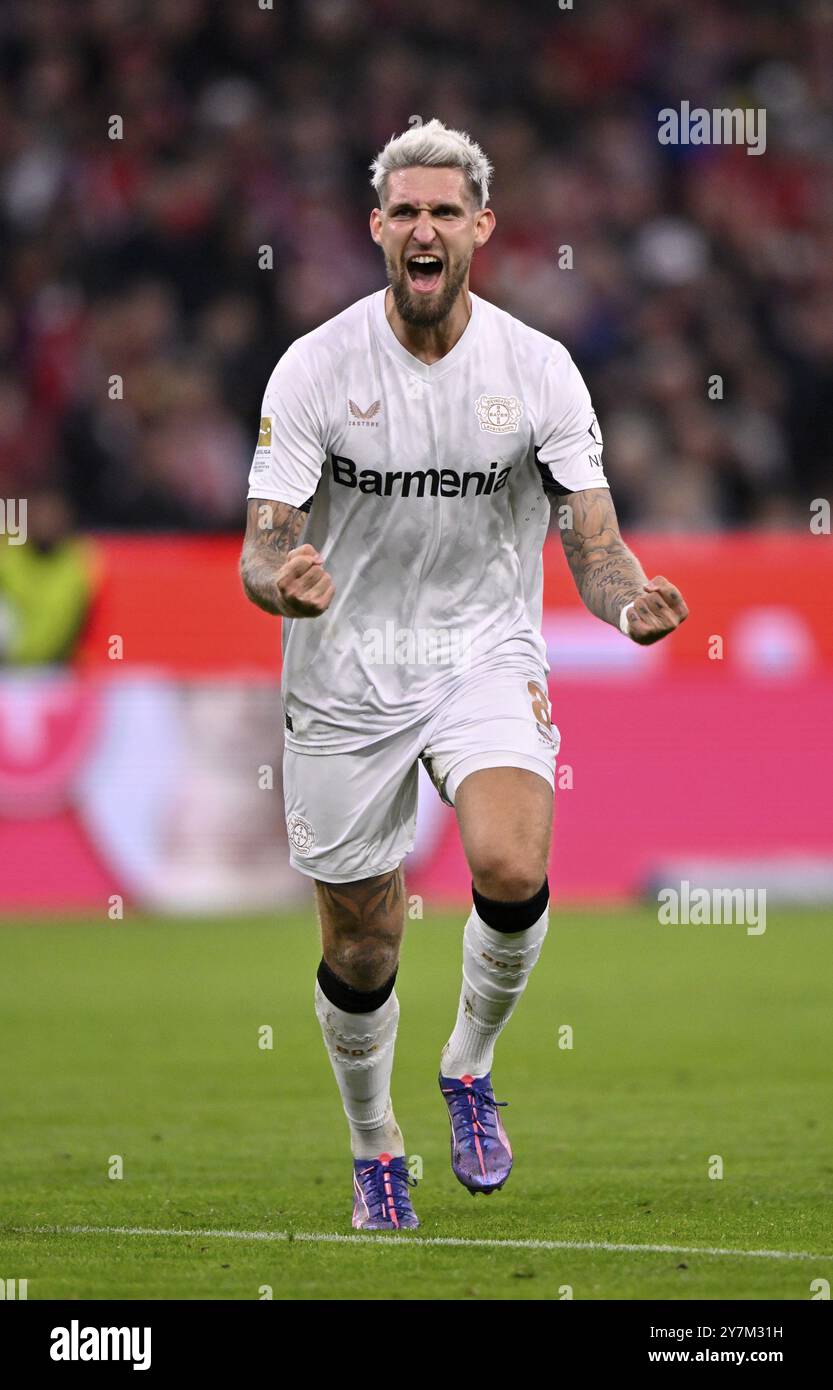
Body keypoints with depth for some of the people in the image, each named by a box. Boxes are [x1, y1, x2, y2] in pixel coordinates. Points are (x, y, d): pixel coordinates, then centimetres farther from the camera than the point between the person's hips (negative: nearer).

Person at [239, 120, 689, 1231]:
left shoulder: (539, 368, -5)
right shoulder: (316, 366, -8)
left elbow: (592, 542, -3)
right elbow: (263, 549, -9)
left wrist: (630, 601, -26)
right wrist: (284, 582, -34)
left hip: (487, 656, 0)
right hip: (345, 674, 0)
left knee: (512, 874, -27)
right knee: (360, 958, 5)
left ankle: (470, 1067, 1)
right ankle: (374, 1150, 33)